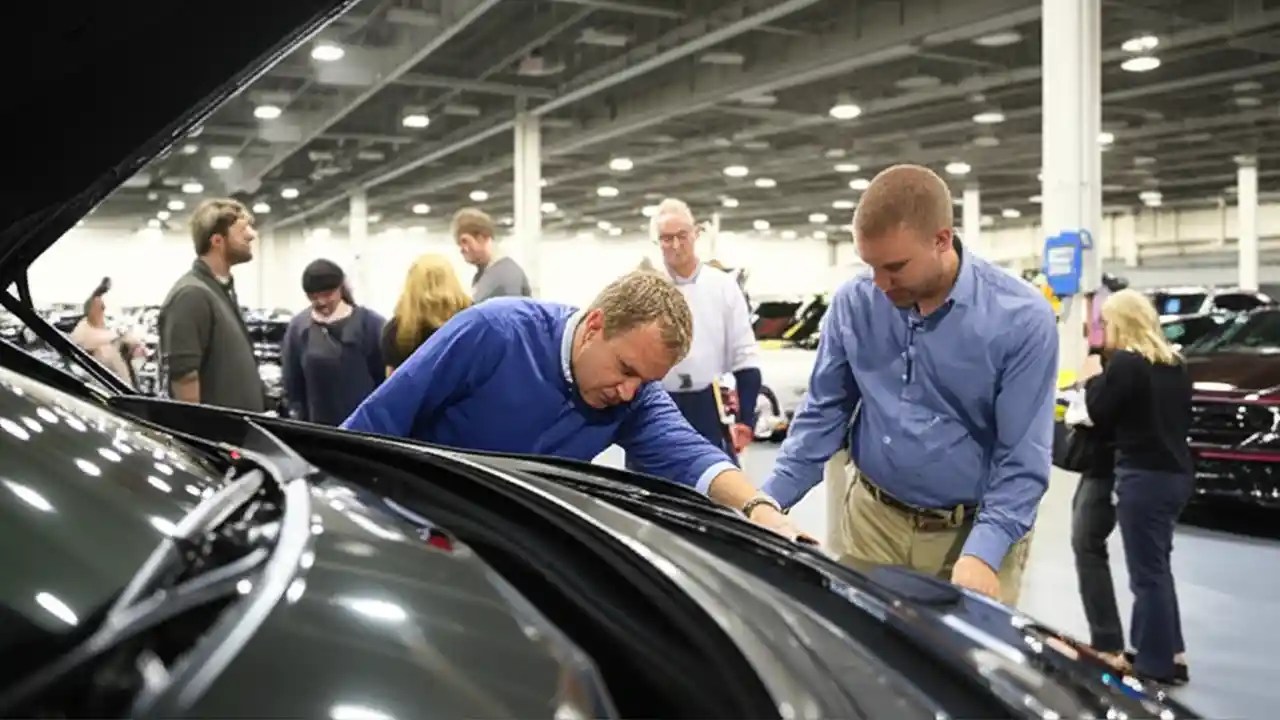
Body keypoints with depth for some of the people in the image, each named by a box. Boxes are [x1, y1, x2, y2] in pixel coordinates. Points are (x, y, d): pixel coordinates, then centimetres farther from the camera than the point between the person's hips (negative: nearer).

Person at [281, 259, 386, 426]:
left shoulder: (370, 323, -5)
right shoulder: (298, 327, 2)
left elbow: (386, 377, -3)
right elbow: (292, 383, 8)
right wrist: (298, 418, 4)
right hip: (319, 426, 2)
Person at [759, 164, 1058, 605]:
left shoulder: (1021, 319, -15)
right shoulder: (853, 304, -6)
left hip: (976, 531, -2)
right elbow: (823, 413, 2)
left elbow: (1023, 460, -15)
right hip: (872, 522, 3)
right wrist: (767, 502, -8)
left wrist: (982, 552, -27)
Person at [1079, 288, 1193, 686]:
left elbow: (1100, 414, -9)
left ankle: (1158, 663, 4)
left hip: (1144, 475, -9)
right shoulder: (1174, 363, 12)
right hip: (1177, 473, 9)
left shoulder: (1125, 363, -13)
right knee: (1157, 566, 18)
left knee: (1147, 572, -2)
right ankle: (1169, 651, 23)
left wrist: (1092, 378, 6)